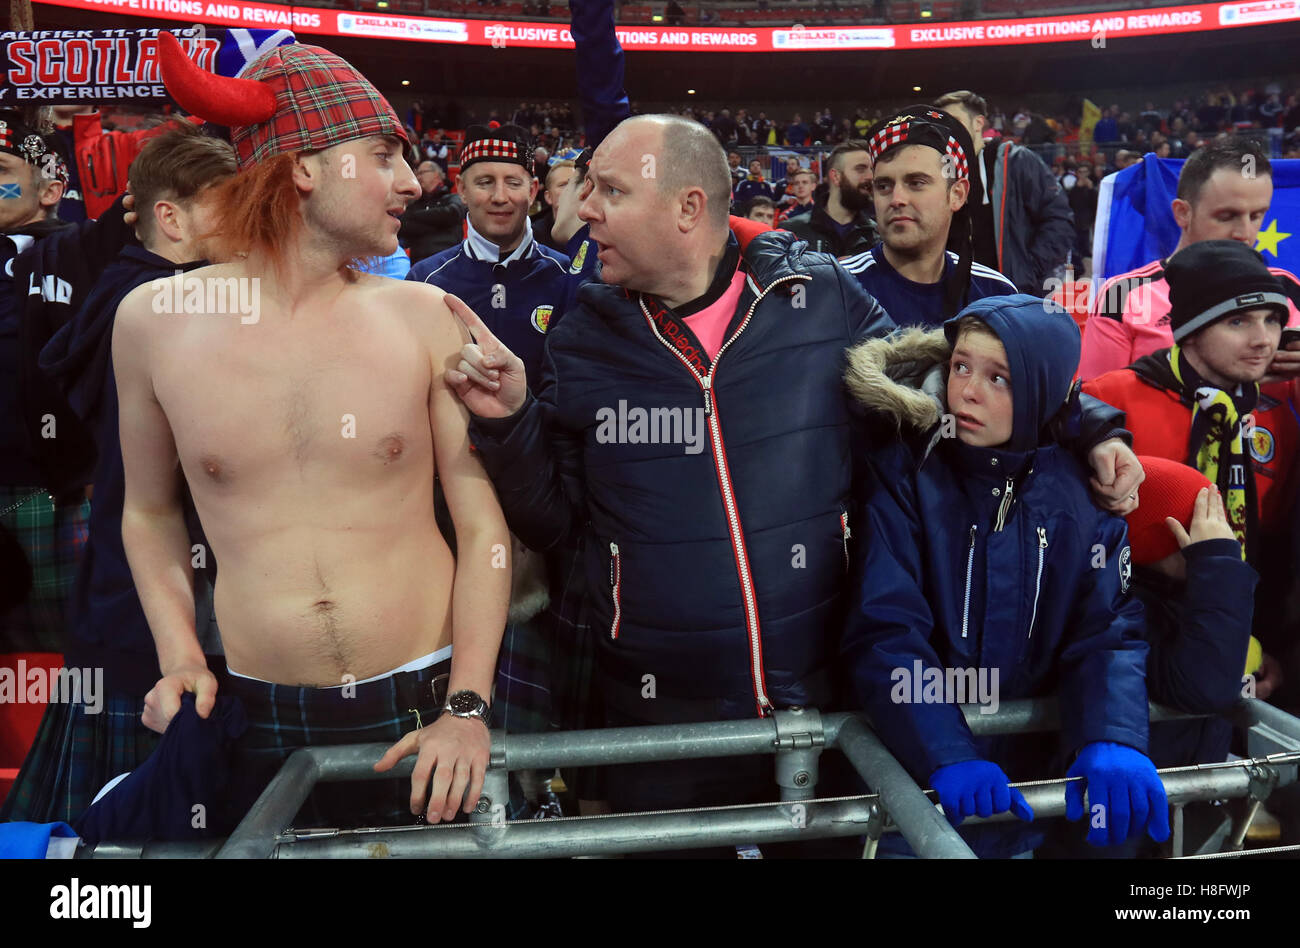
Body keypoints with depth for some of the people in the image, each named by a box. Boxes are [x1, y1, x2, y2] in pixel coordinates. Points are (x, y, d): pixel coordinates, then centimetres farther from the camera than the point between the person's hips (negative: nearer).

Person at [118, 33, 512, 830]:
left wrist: (468, 705, -10)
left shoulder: (421, 315, -6)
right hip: (255, 720, 1)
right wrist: (179, 657, 0)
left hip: (422, 704, 0)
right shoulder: (155, 321, -3)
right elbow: (150, 512, 11)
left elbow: (484, 525, -5)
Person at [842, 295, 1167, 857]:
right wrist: (948, 757, -29)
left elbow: (1107, 631, -5)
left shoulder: (1080, 493, 0)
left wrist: (1112, 740, -24)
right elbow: (885, 631, -16)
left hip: (1032, 765, 3)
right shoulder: (904, 475, -7)